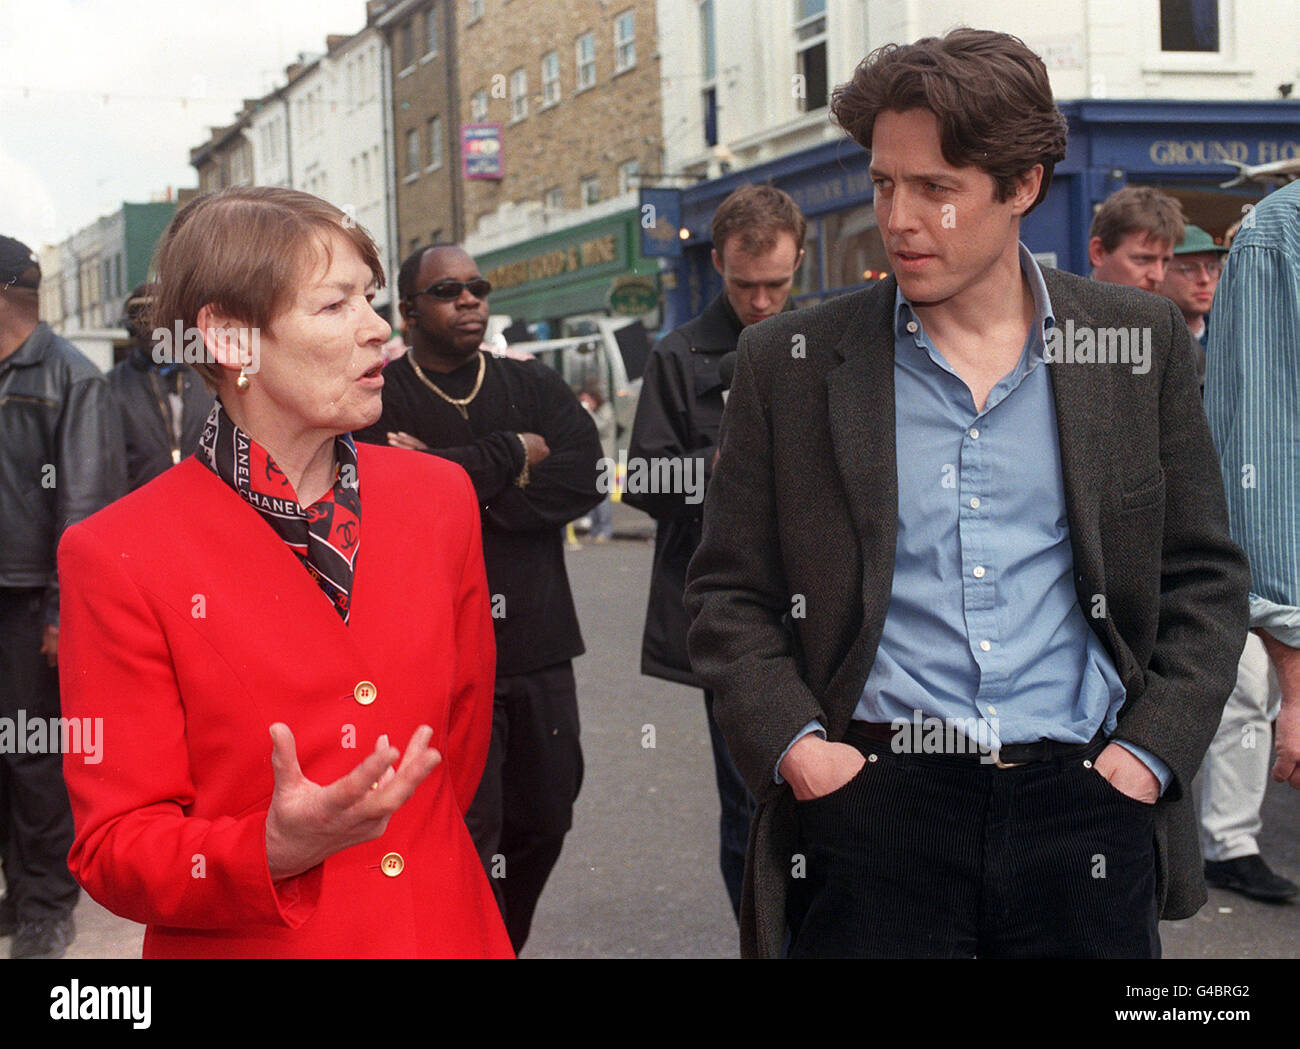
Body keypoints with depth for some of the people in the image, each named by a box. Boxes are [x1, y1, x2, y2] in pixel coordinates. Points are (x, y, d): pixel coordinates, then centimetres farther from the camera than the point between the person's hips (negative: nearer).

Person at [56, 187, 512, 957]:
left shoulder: (440, 497, -1)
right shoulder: (118, 555, -13)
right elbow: (115, 849, -11)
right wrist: (272, 852, -27)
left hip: (446, 928, 4)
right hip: (247, 944, -4)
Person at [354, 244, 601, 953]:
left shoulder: (534, 387, 11)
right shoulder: (377, 400, 0)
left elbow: (585, 475, -6)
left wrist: (461, 483, -13)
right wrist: (512, 455, -11)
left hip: (538, 650, 5)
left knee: (544, 820, 13)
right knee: (468, 838, -10)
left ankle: (504, 942, 34)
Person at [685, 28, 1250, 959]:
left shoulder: (1140, 342, 5)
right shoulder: (791, 363, 2)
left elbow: (1204, 578, 9)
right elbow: (729, 593, 6)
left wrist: (1151, 752, -1)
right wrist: (792, 744, -7)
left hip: (1085, 812, 1)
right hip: (872, 808, -1)